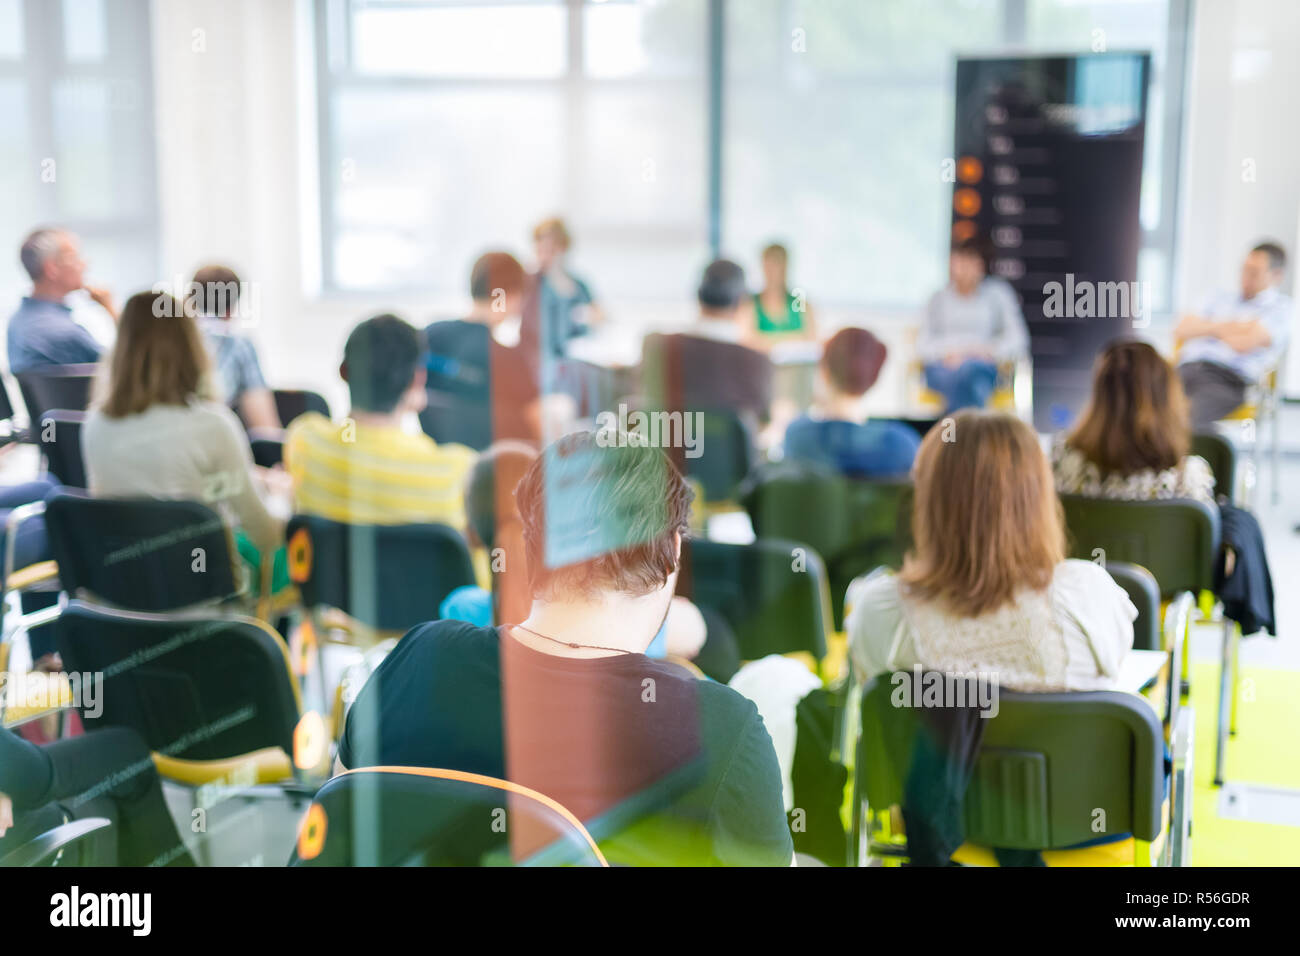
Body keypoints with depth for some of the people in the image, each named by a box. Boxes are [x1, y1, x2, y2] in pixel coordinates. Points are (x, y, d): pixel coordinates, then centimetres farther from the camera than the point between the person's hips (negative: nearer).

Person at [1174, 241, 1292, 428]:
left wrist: (1206, 327, 12)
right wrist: (1227, 328, 8)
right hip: (1187, 369, 5)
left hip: (1226, 379, -5)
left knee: (1188, 419, -38)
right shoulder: (1221, 299, 32)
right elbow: (1180, 332, 20)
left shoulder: (1281, 306, 12)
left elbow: (1243, 344, -4)